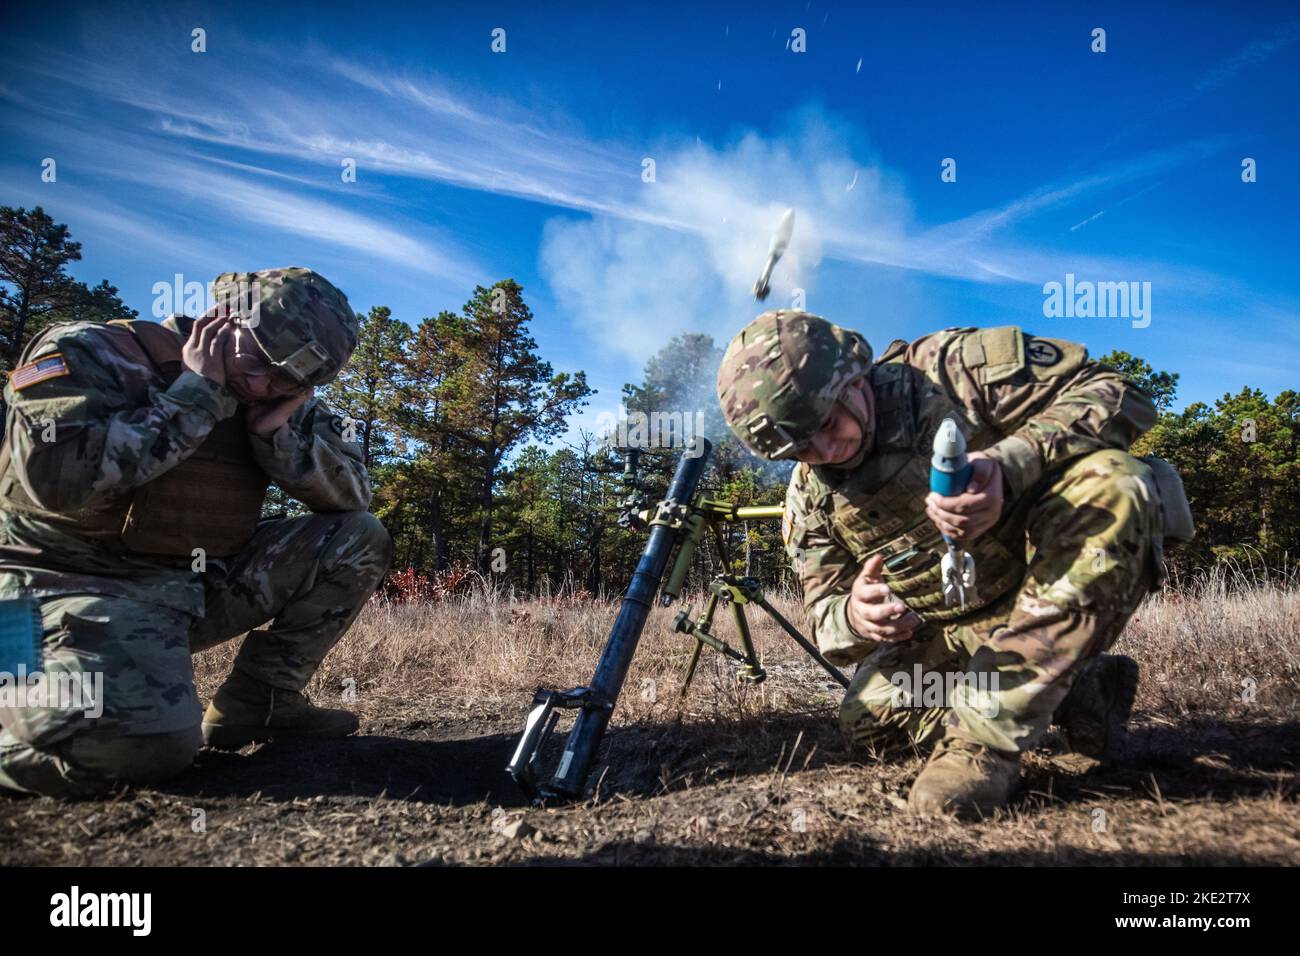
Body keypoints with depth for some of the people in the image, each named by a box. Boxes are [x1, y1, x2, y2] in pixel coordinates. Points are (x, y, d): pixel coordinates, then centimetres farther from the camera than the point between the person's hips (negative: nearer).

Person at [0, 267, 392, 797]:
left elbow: (352, 495, 1)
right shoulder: (91, 354, -11)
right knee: (147, 743, -34)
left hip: (202, 582, 7)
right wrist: (194, 395, -21)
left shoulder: (279, 402, 6)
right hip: (77, 580, -6)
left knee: (359, 538, -5)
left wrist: (279, 429, -14)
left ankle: (258, 701, 4)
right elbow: (58, 475, -29)